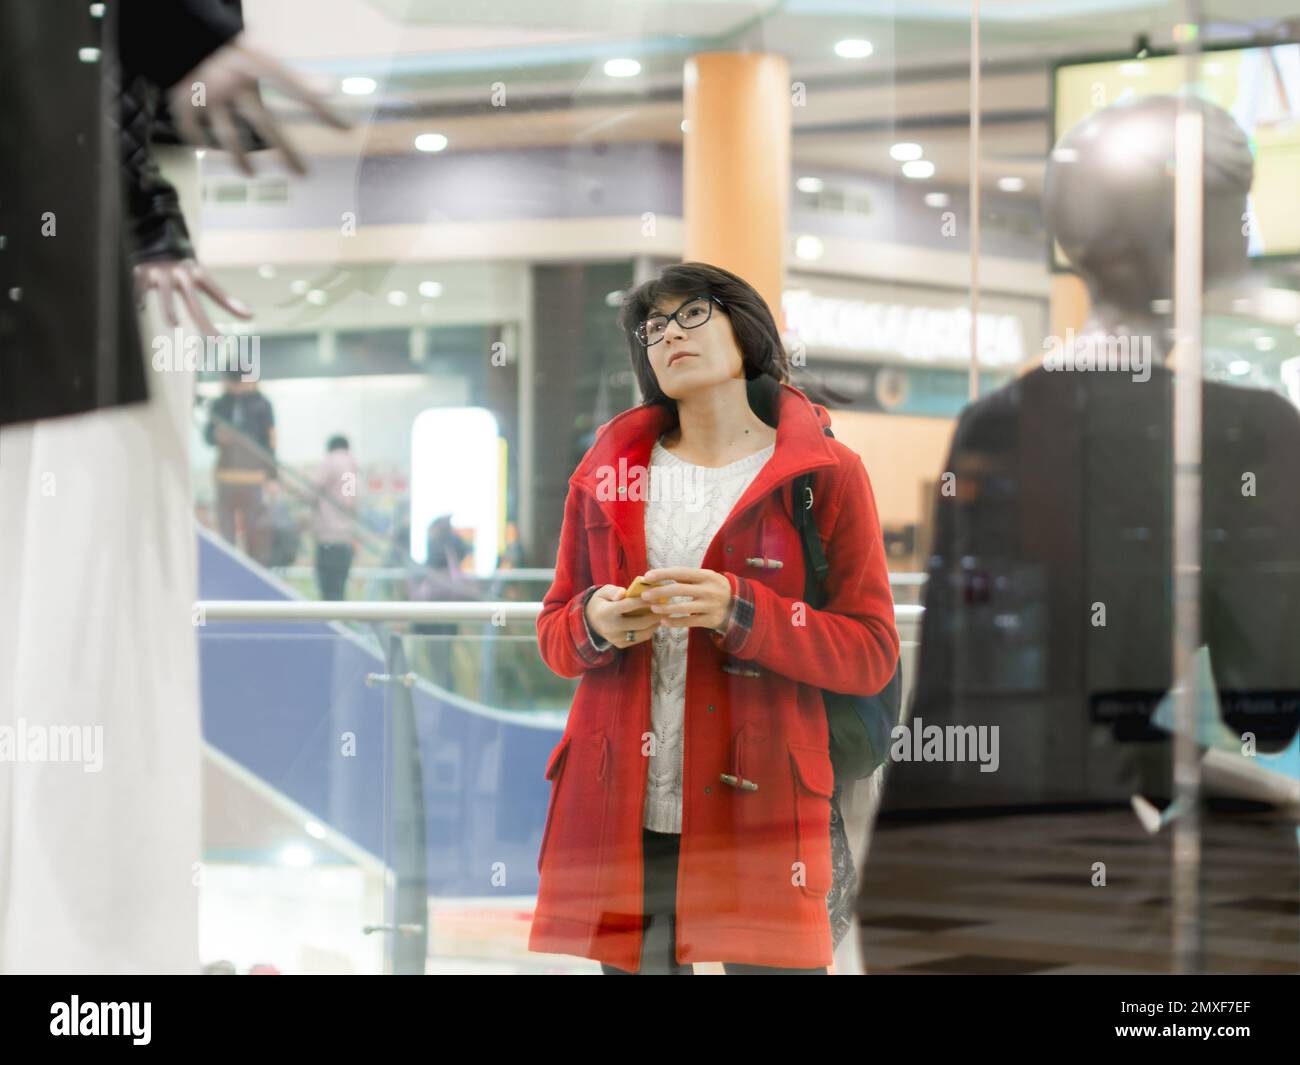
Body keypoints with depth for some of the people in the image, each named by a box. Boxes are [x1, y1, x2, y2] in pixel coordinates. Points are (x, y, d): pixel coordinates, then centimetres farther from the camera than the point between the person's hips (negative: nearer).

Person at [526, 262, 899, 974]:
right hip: (620, 811, 3)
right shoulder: (608, 469, 15)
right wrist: (595, 623, -7)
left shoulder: (826, 474, 4)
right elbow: (553, 635, 17)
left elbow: (871, 655, -1)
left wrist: (740, 613, -15)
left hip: (759, 810, -3)